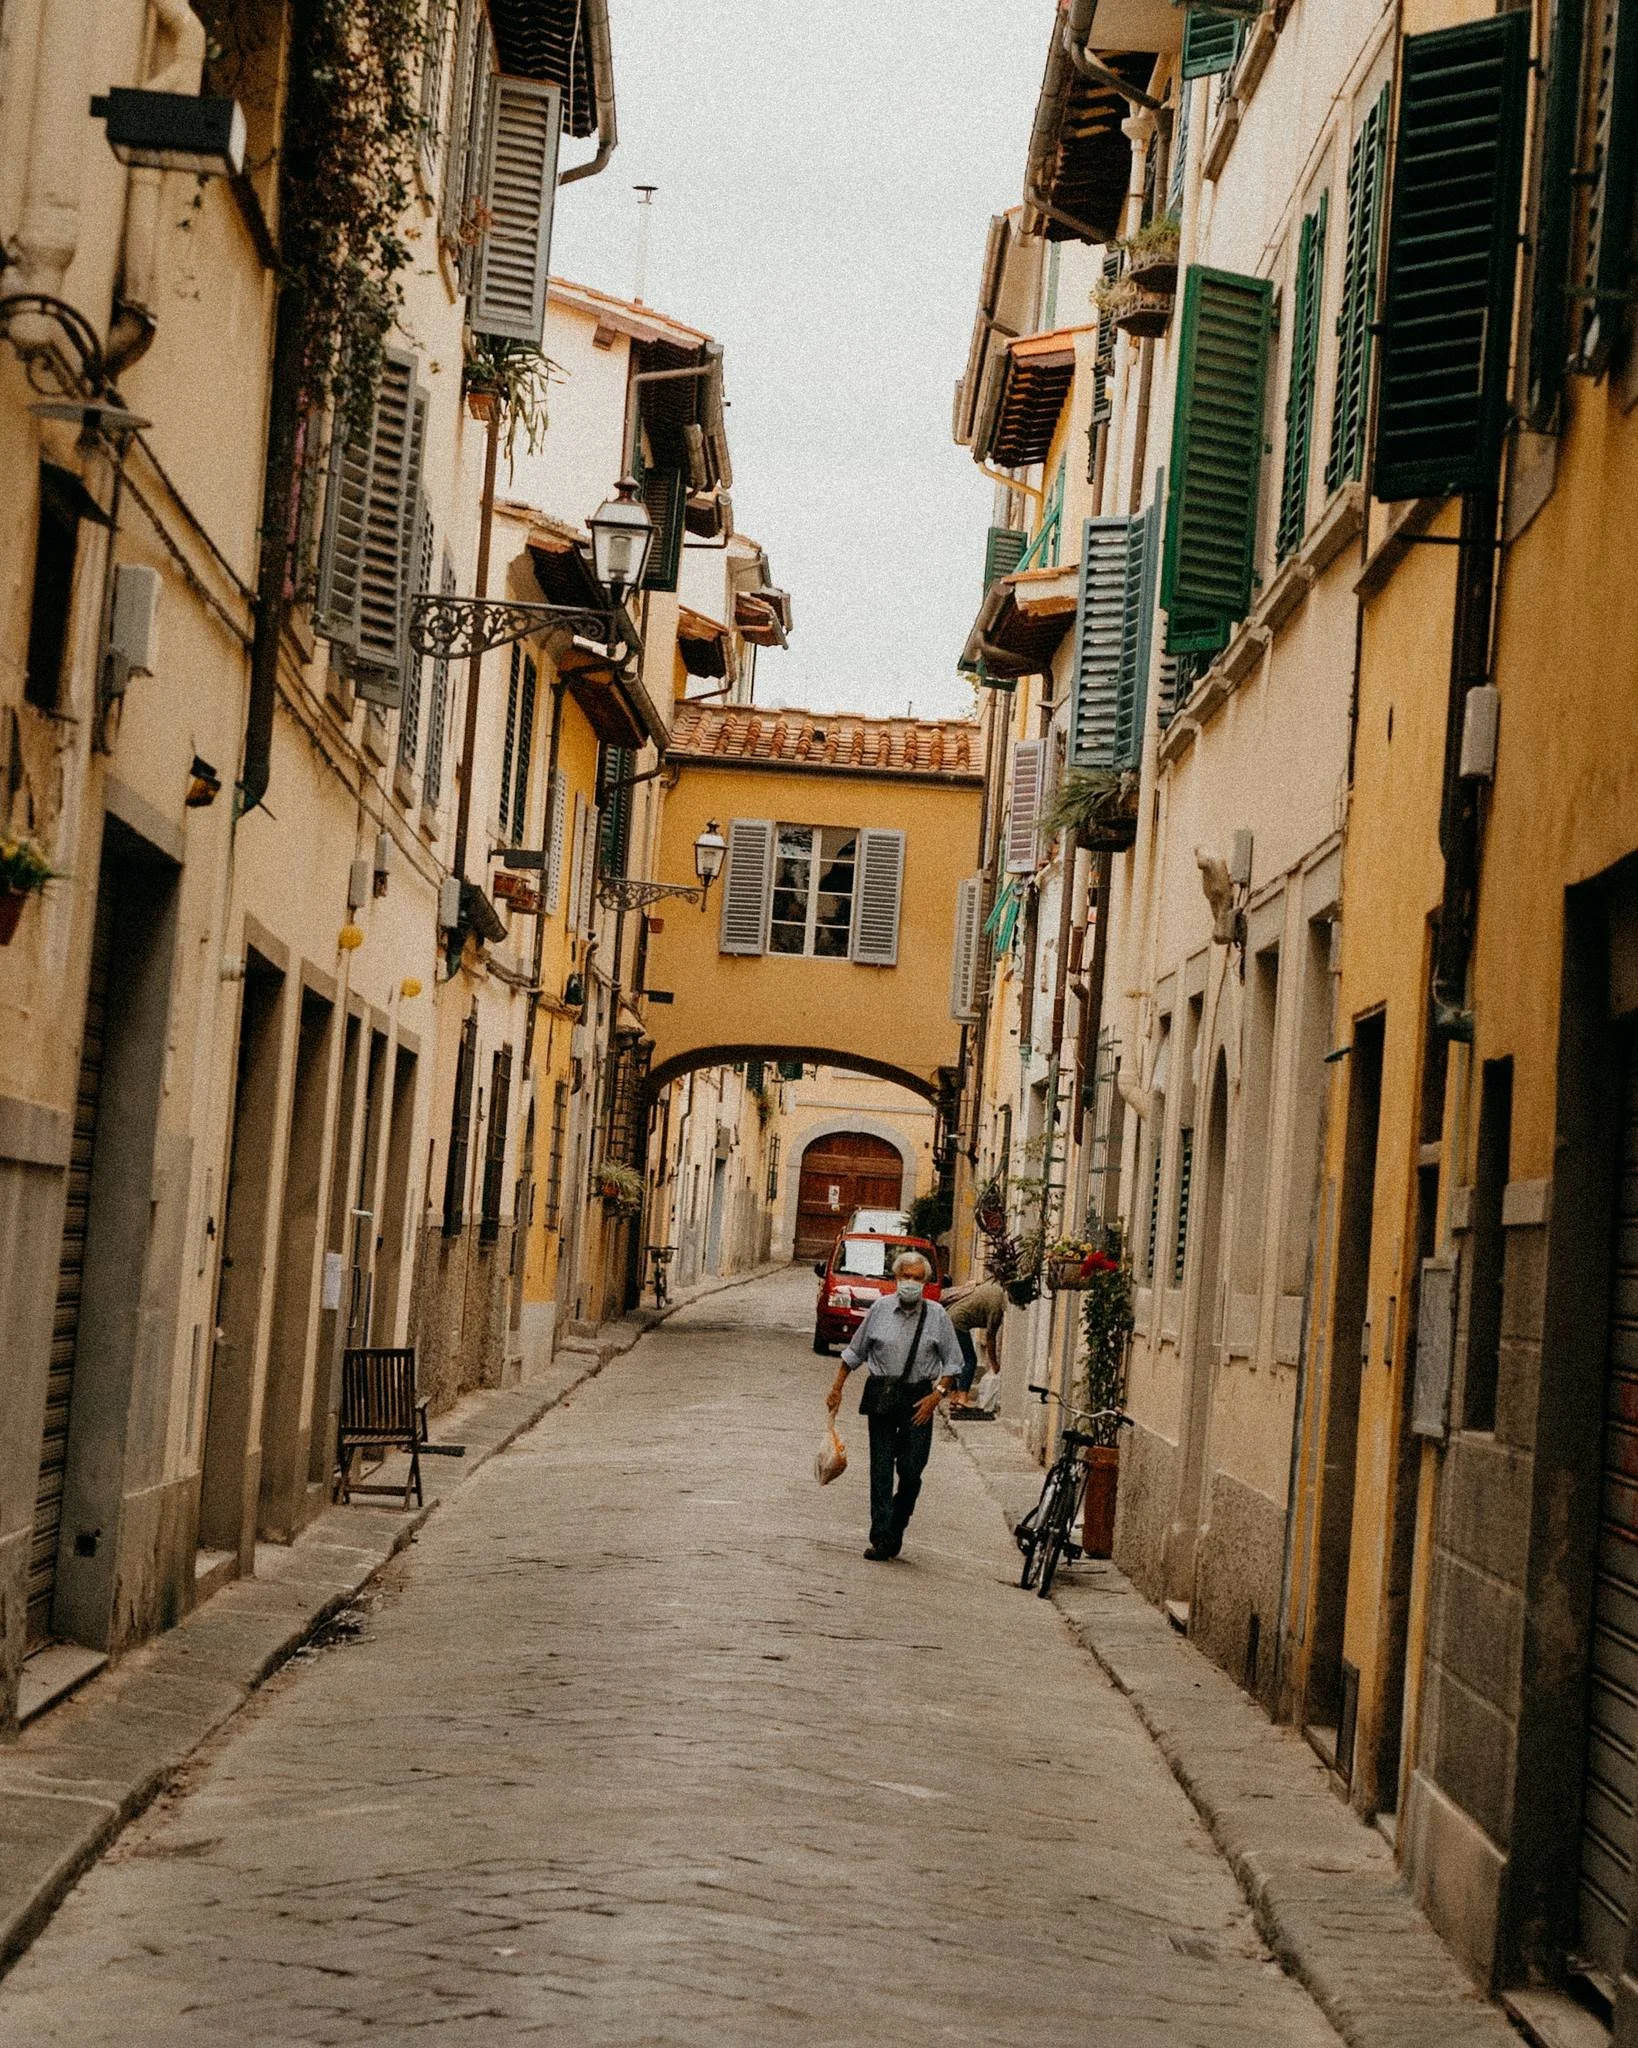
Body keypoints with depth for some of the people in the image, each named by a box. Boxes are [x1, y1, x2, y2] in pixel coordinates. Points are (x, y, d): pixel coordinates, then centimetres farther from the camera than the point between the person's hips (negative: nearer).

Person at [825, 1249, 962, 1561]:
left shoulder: (936, 1315, 2)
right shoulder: (881, 1309, 4)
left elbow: (953, 1363, 6)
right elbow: (854, 1352, 13)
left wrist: (937, 1395, -6)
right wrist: (837, 1389, 10)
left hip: (919, 1399, -1)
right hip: (881, 1395, 1)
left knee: (911, 1471, -4)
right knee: (881, 1470, -1)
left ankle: (895, 1531, 16)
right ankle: (881, 1538, 2)